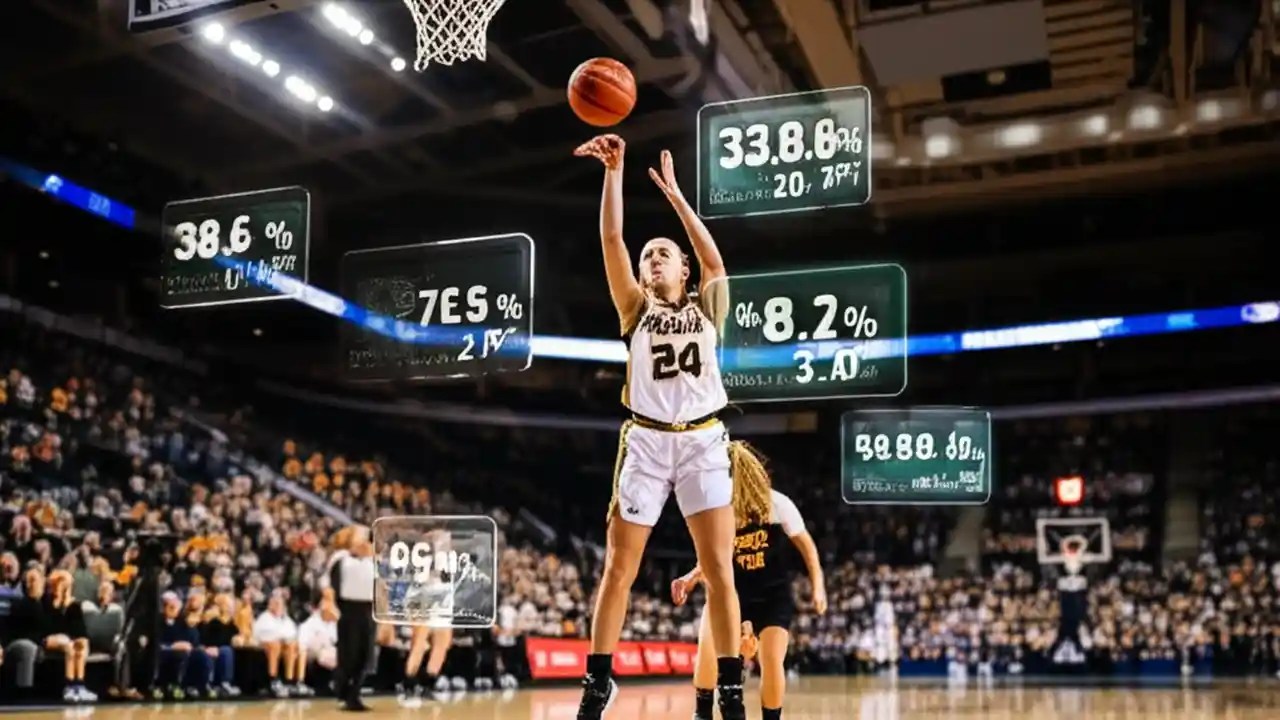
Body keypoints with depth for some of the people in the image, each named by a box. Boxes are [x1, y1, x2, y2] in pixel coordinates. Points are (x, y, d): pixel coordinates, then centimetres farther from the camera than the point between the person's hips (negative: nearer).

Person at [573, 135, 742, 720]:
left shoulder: (707, 307, 14)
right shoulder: (636, 309, 13)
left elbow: (714, 260, -6)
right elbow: (611, 242, 0)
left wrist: (673, 193, -7)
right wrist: (613, 172, -7)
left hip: (703, 440, 0)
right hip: (646, 440, 1)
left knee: (718, 569, -3)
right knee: (618, 567, -1)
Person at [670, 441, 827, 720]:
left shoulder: (776, 503, -18)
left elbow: (806, 545, -2)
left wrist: (818, 588, -3)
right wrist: (691, 578, -14)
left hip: (773, 594, -1)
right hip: (734, 591, 1)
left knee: (771, 661, -12)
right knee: (708, 641, -23)